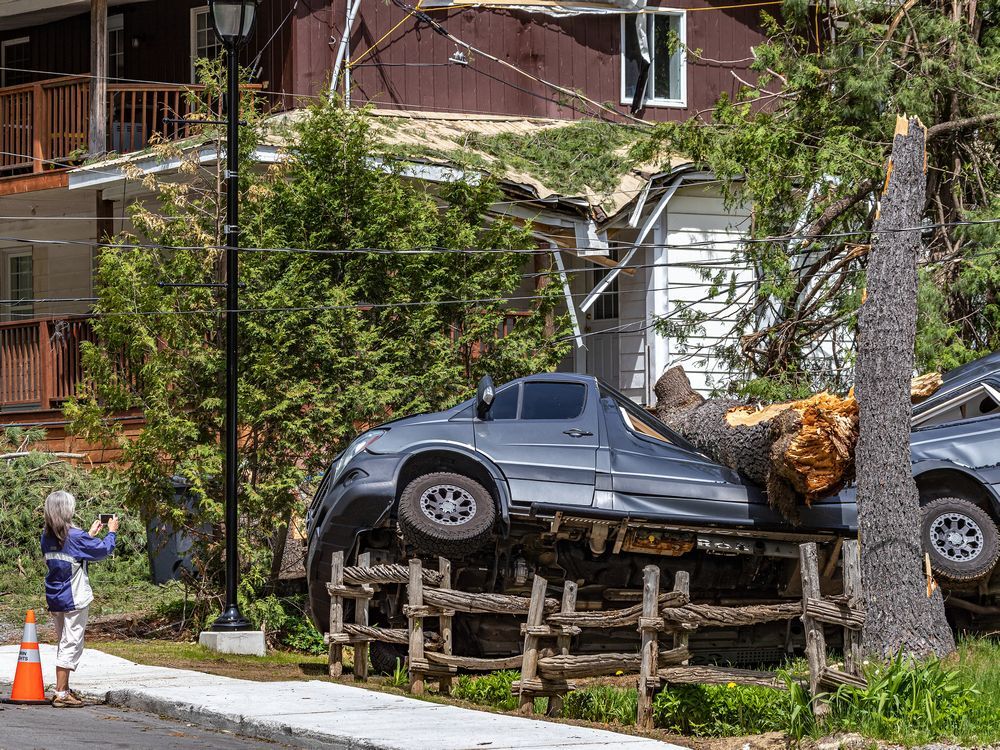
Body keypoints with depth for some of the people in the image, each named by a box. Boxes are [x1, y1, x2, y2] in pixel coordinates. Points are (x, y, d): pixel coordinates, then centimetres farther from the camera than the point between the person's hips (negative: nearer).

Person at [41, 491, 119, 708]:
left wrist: (91, 534, 23)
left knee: (63, 644, 17)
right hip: (74, 599, -7)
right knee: (71, 644, -4)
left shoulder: (47, 537, 5)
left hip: (54, 598, 7)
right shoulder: (75, 536, -16)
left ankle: (64, 689, 22)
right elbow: (103, 550, -7)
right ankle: (61, 694, -5)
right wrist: (112, 532, 9)